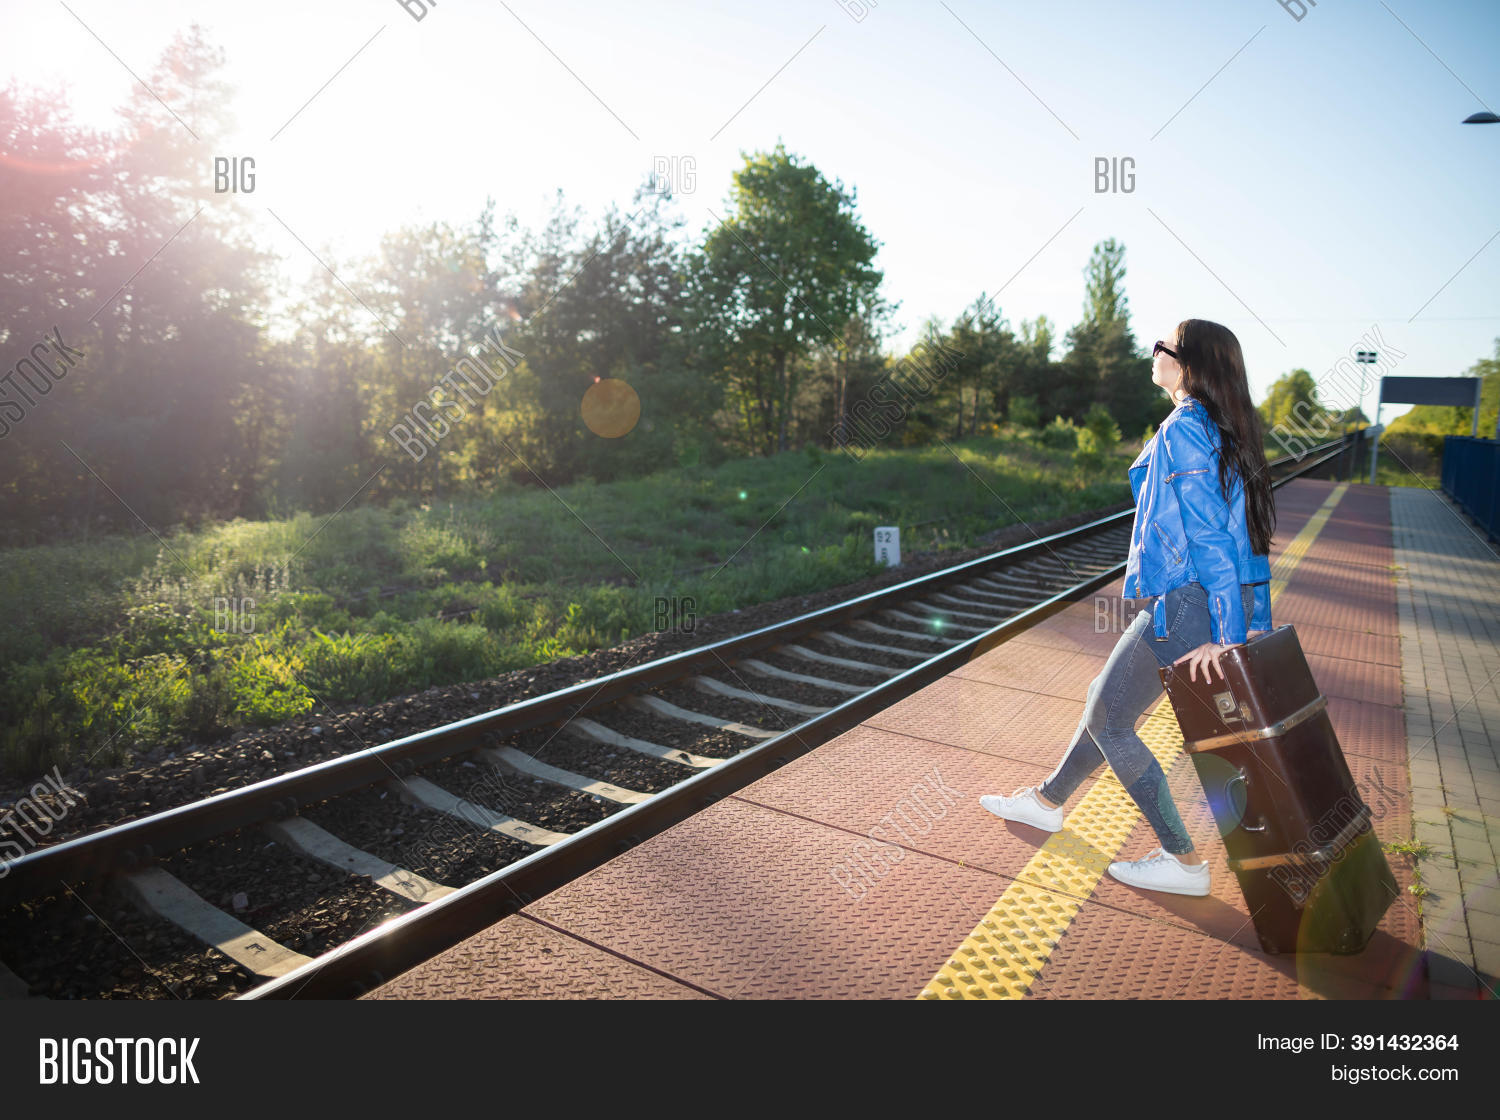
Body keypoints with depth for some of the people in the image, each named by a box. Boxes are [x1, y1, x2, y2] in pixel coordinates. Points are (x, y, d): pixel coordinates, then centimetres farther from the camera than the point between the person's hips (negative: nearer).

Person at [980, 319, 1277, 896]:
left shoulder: (1184, 428, -16)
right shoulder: (1226, 431, 13)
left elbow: (1209, 535, -22)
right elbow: (1246, 532, 13)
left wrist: (1225, 634, -22)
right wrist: (1255, 624, 14)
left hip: (1187, 605, -10)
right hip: (1228, 604, 10)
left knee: (1108, 719, 3)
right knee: (1105, 697, 21)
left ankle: (1183, 862, 10)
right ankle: (1047, 801, 37)